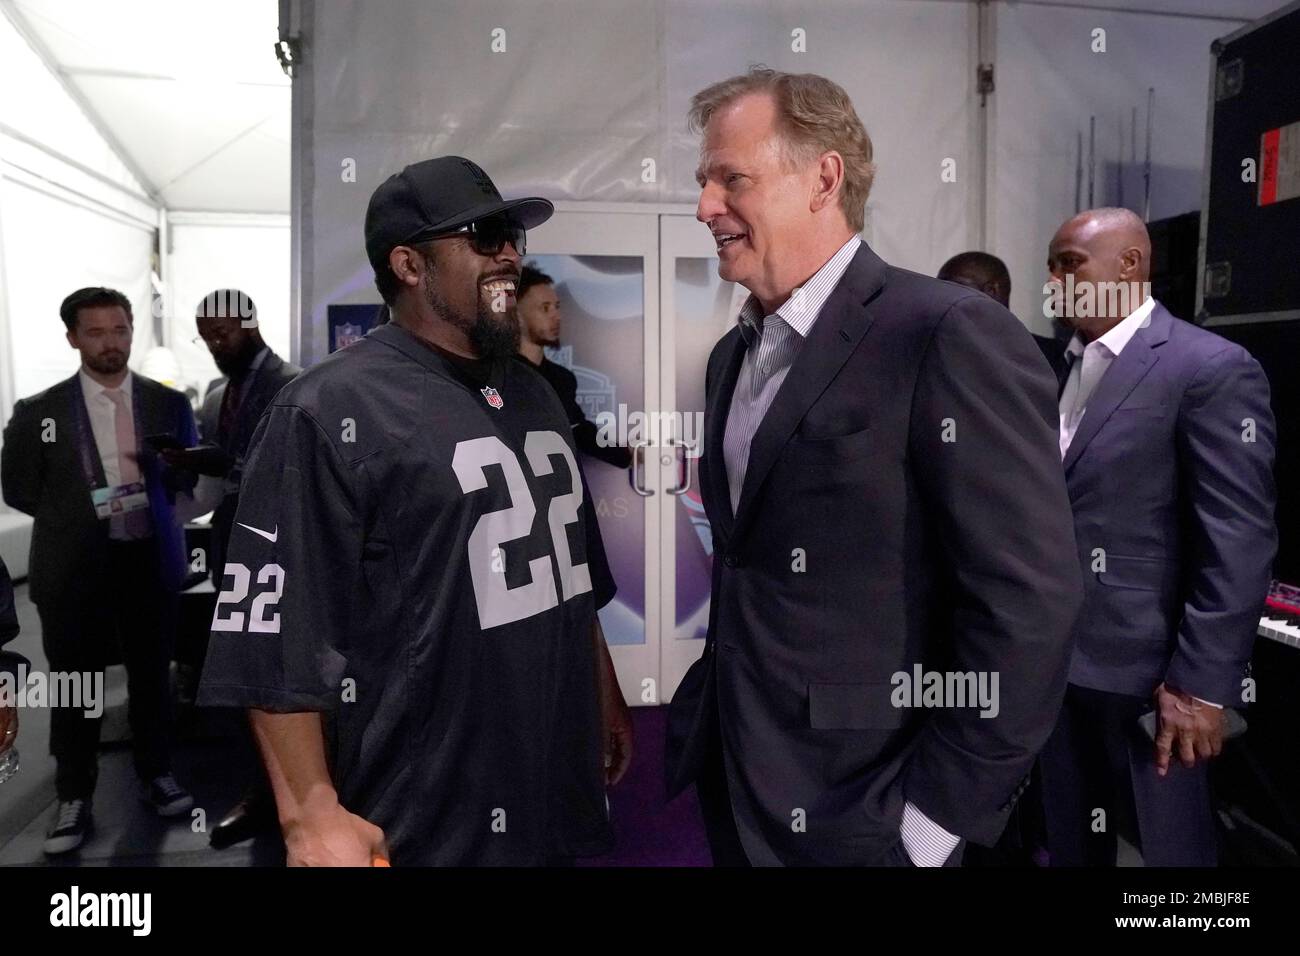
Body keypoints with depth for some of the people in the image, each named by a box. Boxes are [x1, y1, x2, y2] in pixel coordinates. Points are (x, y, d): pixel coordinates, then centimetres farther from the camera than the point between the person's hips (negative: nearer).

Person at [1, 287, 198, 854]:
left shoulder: (169, 404, 3)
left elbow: (191, 477, 8)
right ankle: (74, 799, 21)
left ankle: (156, 775, 31)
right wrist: (79, 514, -5)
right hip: (73, 569, -1)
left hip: (150, 561, 1)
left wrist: (148, 497, -10)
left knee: (151, 675, 13)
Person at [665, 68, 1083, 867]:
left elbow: (1028, 604, -20)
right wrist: (709, 705, 11)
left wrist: (936, 811, -17)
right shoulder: (733, 355, 8)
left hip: (857, 808, -7)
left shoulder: (952, 335, -17)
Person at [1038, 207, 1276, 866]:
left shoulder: (1212, 369, -11)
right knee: (1069, 842, 18)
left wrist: (1202, 683, -18)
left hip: (1142, 665, -6)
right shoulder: (1063, 366, 12)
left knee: (1167, 846, 10)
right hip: (1055, 658, 6)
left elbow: (1240, 543, -15)